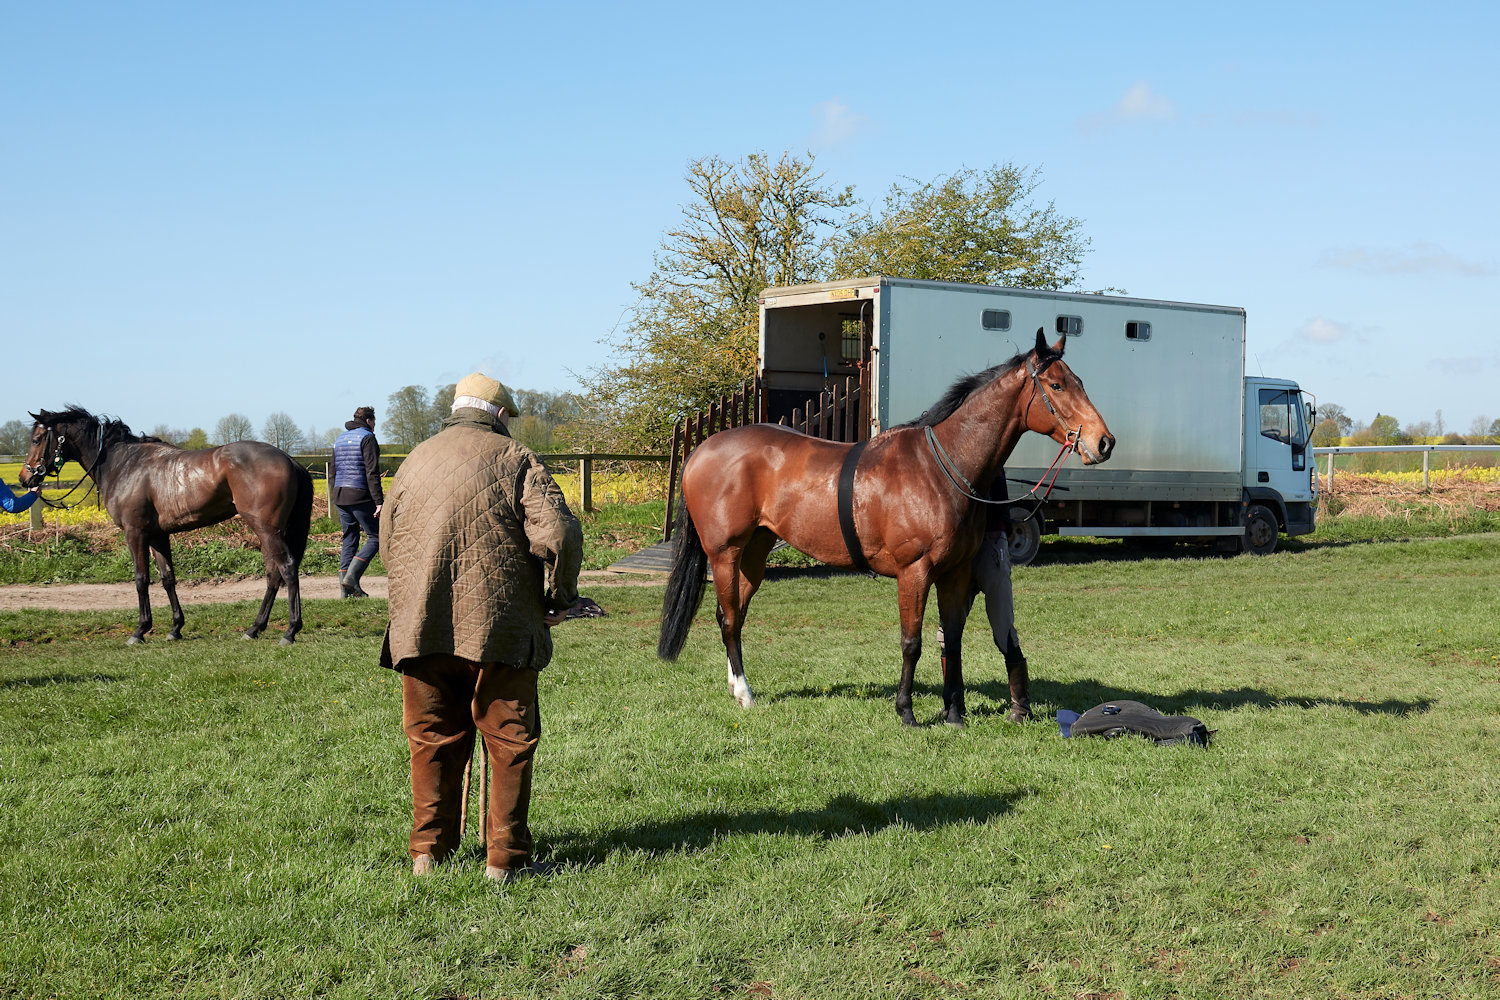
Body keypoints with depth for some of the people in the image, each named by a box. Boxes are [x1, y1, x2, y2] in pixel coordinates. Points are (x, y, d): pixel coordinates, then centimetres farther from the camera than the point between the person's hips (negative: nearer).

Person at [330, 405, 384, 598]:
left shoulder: (339, 439, 18)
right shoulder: (367, 438, -6)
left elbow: (332, 473, 20)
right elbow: (372, 473, -14)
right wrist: (379, 501, -15)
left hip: (340, 495, 7)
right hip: (360, 495, -7)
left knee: (349, 540, 11)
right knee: (375, 538, 1)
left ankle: (344, 589, 5)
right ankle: (352, 576, -14)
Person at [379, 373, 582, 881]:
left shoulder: (415, 460, 13)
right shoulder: (515, 459, -2)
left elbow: (387, 538, 22)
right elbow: (558, 532, -12)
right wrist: (560, 596, 3)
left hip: (418, 626, 4)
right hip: (499, 626, -4)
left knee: (432, 741, 14)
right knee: (510, 741, 6)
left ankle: (427, 852, 19)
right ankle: (505, 857, 7)